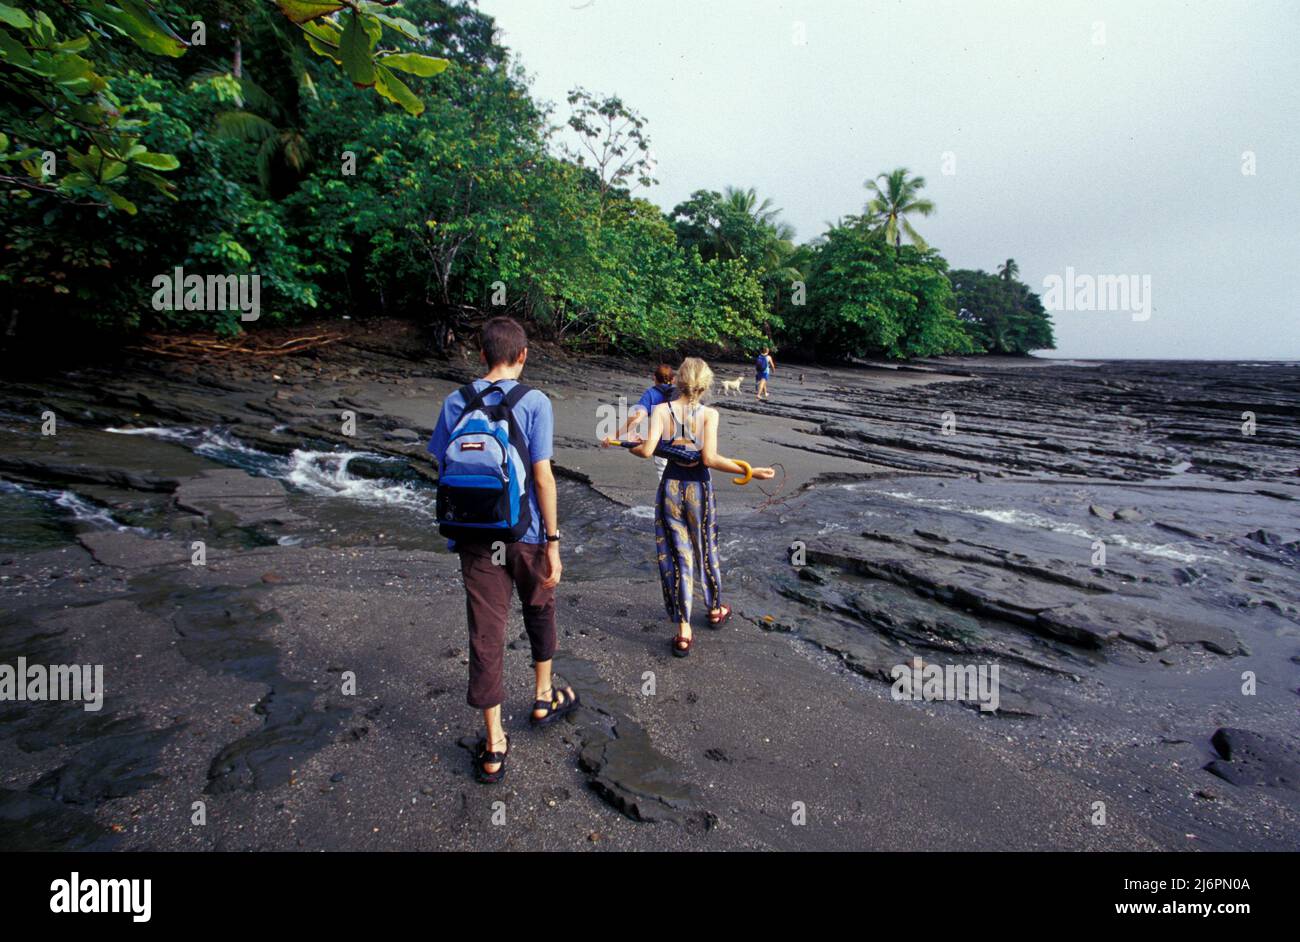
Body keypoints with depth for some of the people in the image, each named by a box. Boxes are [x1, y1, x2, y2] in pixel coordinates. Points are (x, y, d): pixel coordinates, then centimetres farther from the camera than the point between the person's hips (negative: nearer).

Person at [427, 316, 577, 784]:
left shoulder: (455, 403, 0)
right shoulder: (534, 402, -11)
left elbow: (444, 470, 4)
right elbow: (542, 476, -13)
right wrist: (553, 541, -7)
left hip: (474, 535, 2)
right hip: (525, 534, -2)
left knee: (486, 633, 8)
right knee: (539, 611, 23)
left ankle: (494, 747, 18)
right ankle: (544, 697, 43)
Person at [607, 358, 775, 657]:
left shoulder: (661, 410, -8)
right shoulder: (709, 414, -11)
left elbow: (646, 450, -18)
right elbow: (710, 458, -20)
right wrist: (750, 471, -15)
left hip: (671, 488, 1)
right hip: (699, 489, 0)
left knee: (677, 557, 8)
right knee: (707, 551, 20)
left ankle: (683, 632, 9)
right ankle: (715, 609, 42)